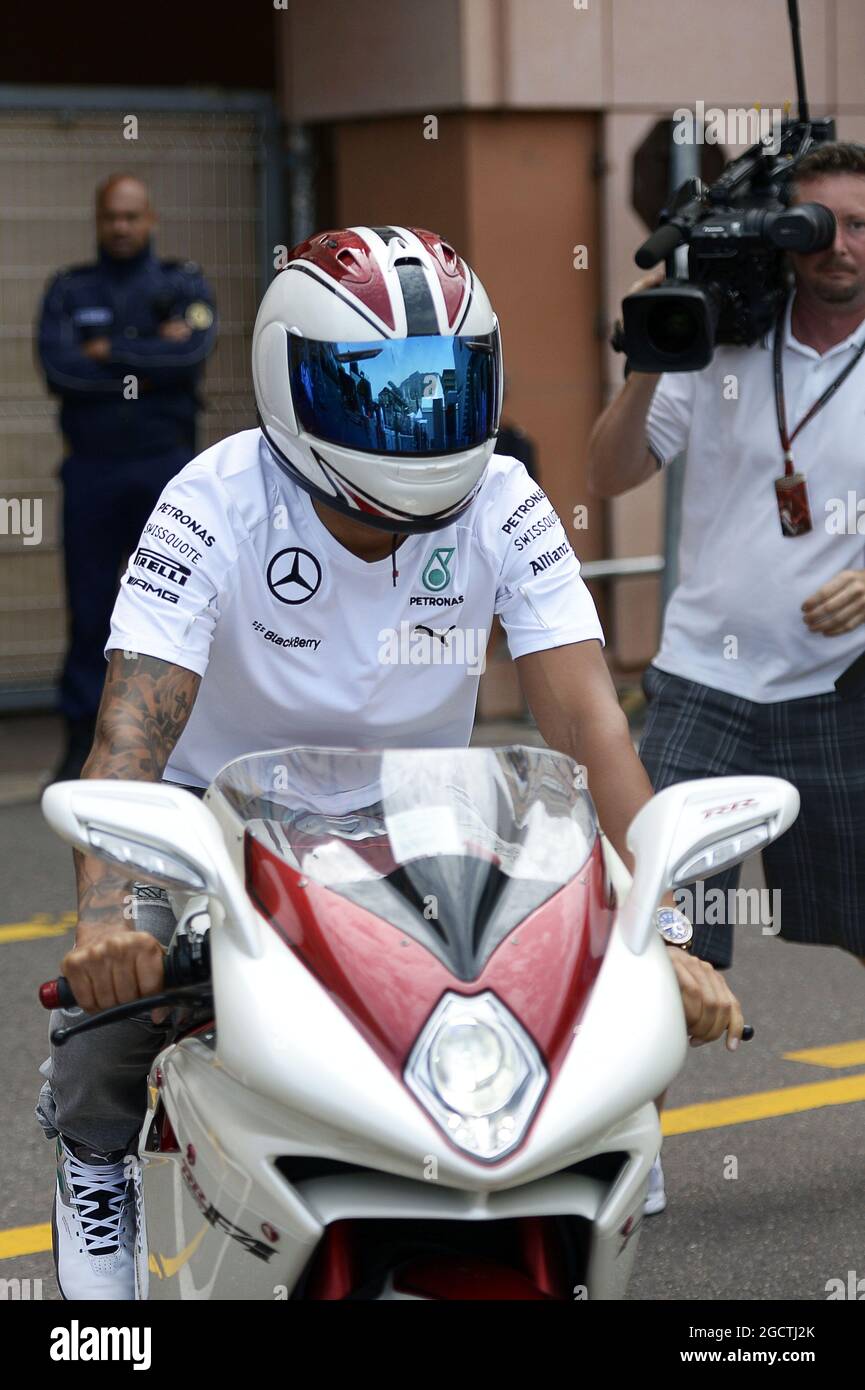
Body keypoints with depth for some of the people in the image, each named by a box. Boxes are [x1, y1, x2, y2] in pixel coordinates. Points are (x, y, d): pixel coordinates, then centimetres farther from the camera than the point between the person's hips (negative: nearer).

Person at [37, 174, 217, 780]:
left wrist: (108, 356, -7)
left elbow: (192, 356, -11)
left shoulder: (186, 284, 9)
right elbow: (58, 366, -7)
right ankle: (83, 738, 7)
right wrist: (151, 358, -8)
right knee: (89, 609, 1)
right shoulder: (69, 290, 11)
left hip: (165, 465, -1)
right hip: (91, 470, 1)